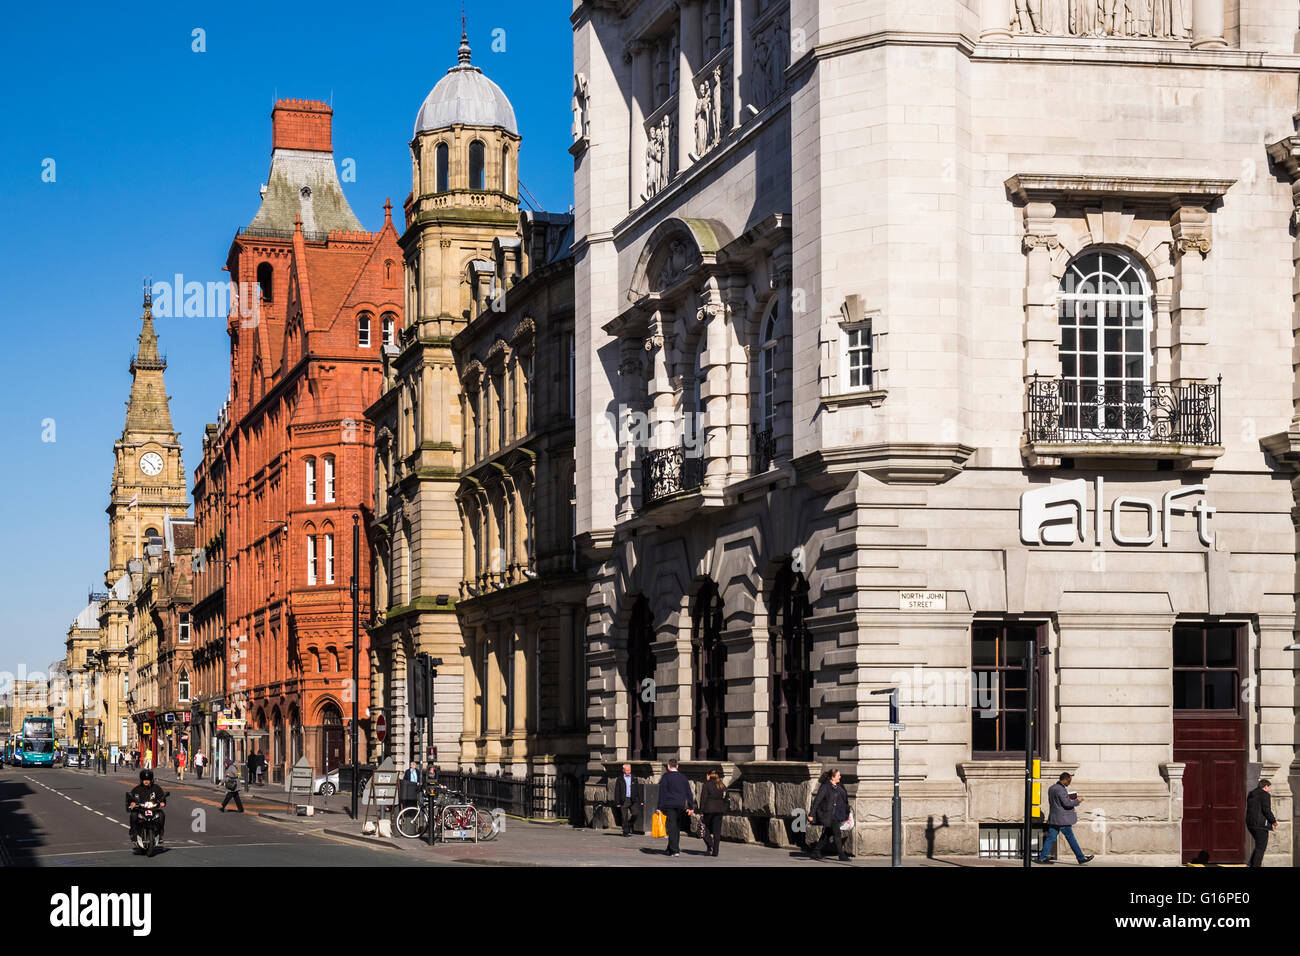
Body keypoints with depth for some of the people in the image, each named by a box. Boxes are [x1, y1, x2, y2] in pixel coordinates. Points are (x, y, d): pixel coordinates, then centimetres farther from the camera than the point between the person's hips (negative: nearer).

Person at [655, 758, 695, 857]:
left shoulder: (666, 776, -5)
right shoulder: (683, 777, 9)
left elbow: (662, 792, -8)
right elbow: (688, 792, 10)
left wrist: (660, 807, -7)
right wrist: (691, 807, 13)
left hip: (669, 804, -5)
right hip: (680, 805, 5)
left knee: (672, 827, -6)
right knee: (677, 827, 14)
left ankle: (675, 850, -14)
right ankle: (670, 849, 23)